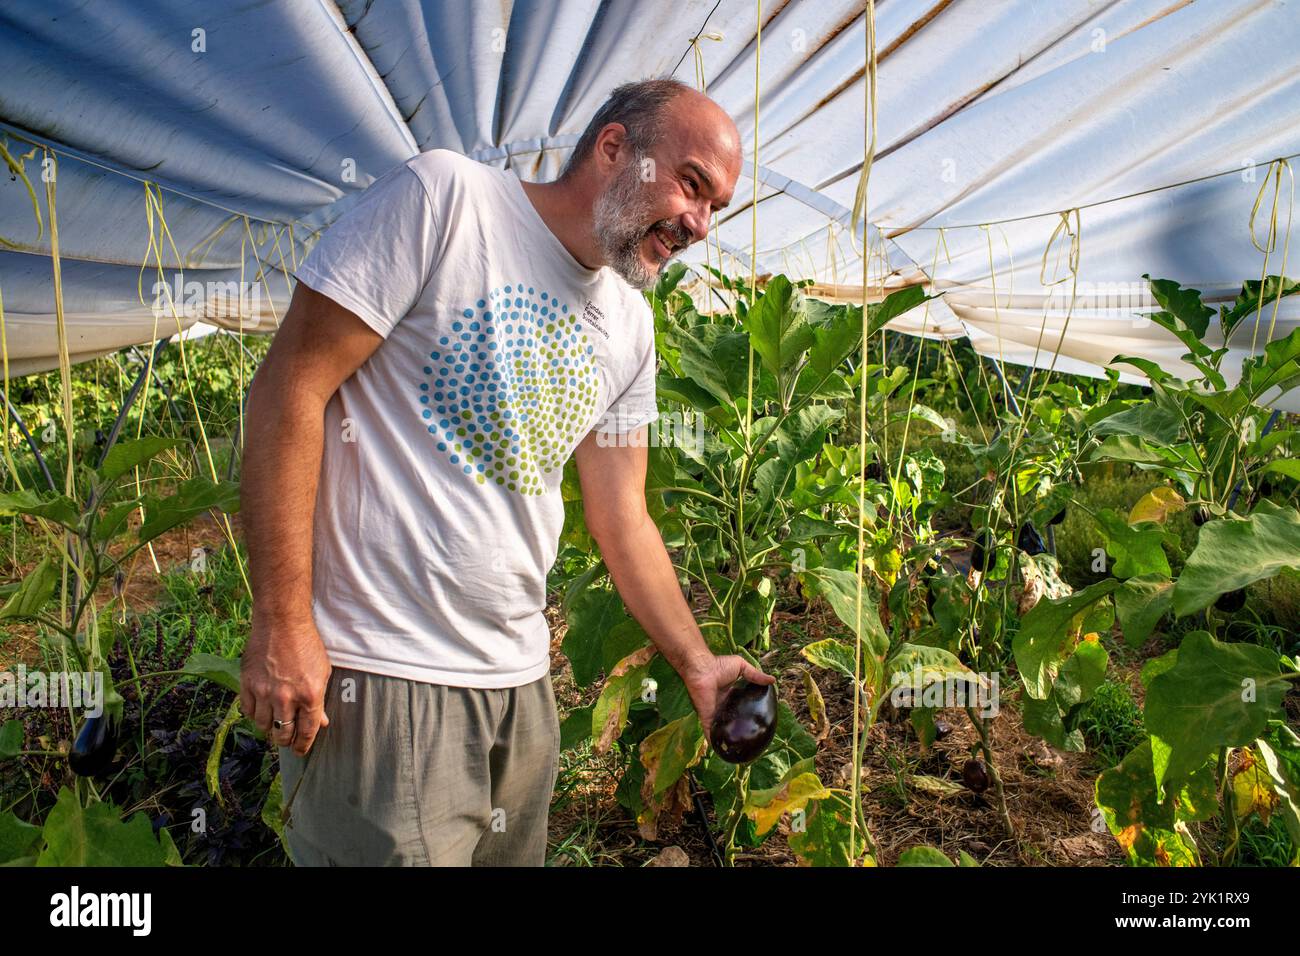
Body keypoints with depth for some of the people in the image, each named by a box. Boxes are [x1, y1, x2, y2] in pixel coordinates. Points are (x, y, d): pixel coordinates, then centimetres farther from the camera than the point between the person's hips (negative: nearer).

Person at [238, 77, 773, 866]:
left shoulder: (630, 328, 10)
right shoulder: (443, 195, -10)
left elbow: (622, 520, 14)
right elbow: (291, 388, -13)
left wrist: (697, 664, 12)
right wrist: (283, 621, -16)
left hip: (521, 681, 7)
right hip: (379, 674, -6)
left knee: (517, 854, 18)